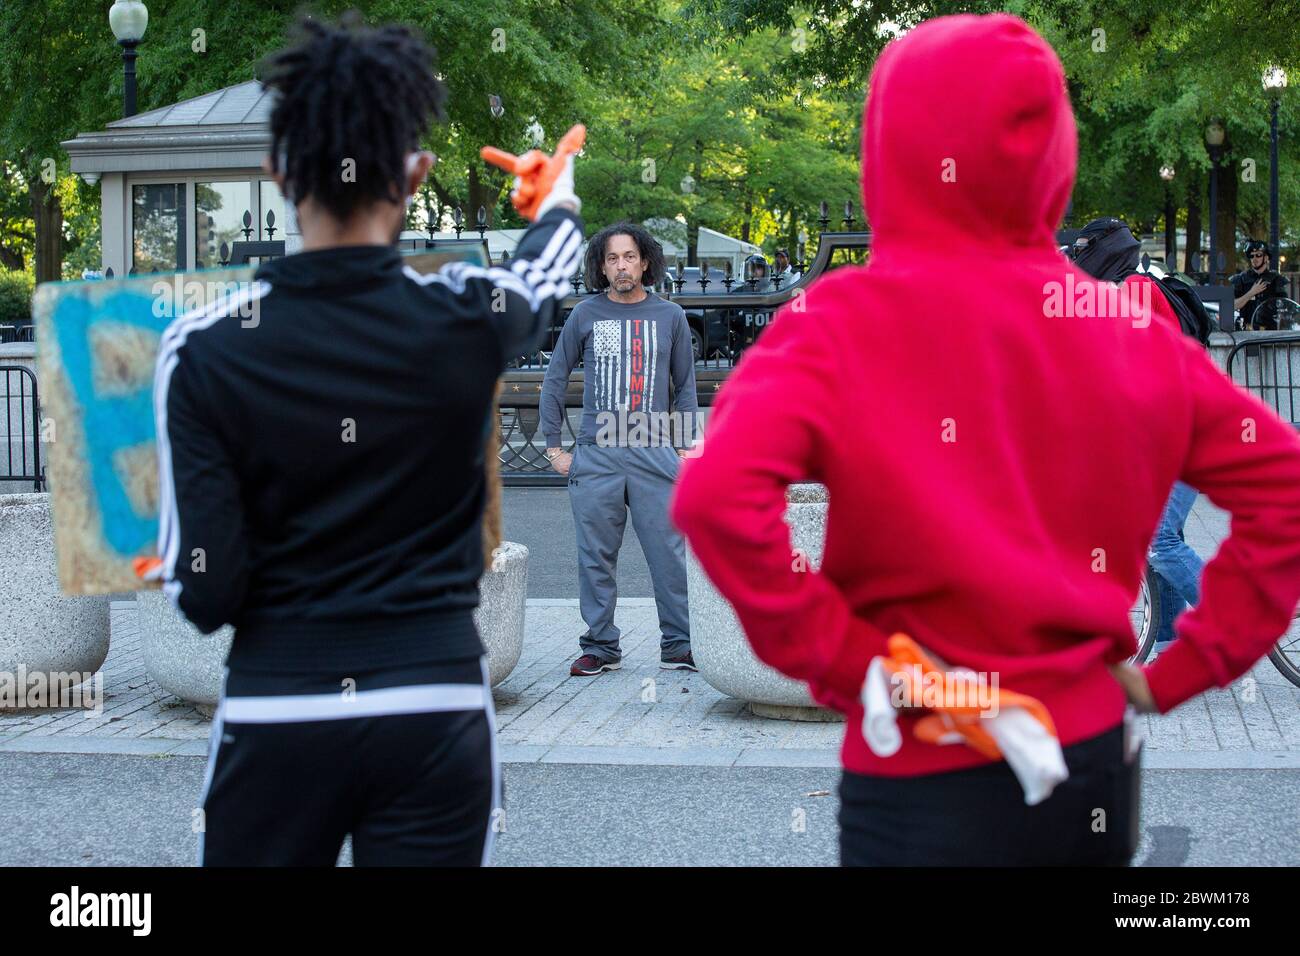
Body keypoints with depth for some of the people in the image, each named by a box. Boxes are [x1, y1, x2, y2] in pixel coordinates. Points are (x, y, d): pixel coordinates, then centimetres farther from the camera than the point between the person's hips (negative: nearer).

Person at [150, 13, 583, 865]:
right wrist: (561, 202, 42)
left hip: (274, 718, 0)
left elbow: (205, 591, -9)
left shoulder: (205, 348, -10)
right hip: (435, 711, 0)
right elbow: (546, 276, 19)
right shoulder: (468, 317, -7)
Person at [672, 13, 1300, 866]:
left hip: (930, 783, -5)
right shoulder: (1131, 326, 1)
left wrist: (845, 658, -15)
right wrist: (1182, 672, 6)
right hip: (1097, 762, 5)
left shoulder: (846, 320, -12)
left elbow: (719, 494, -27)